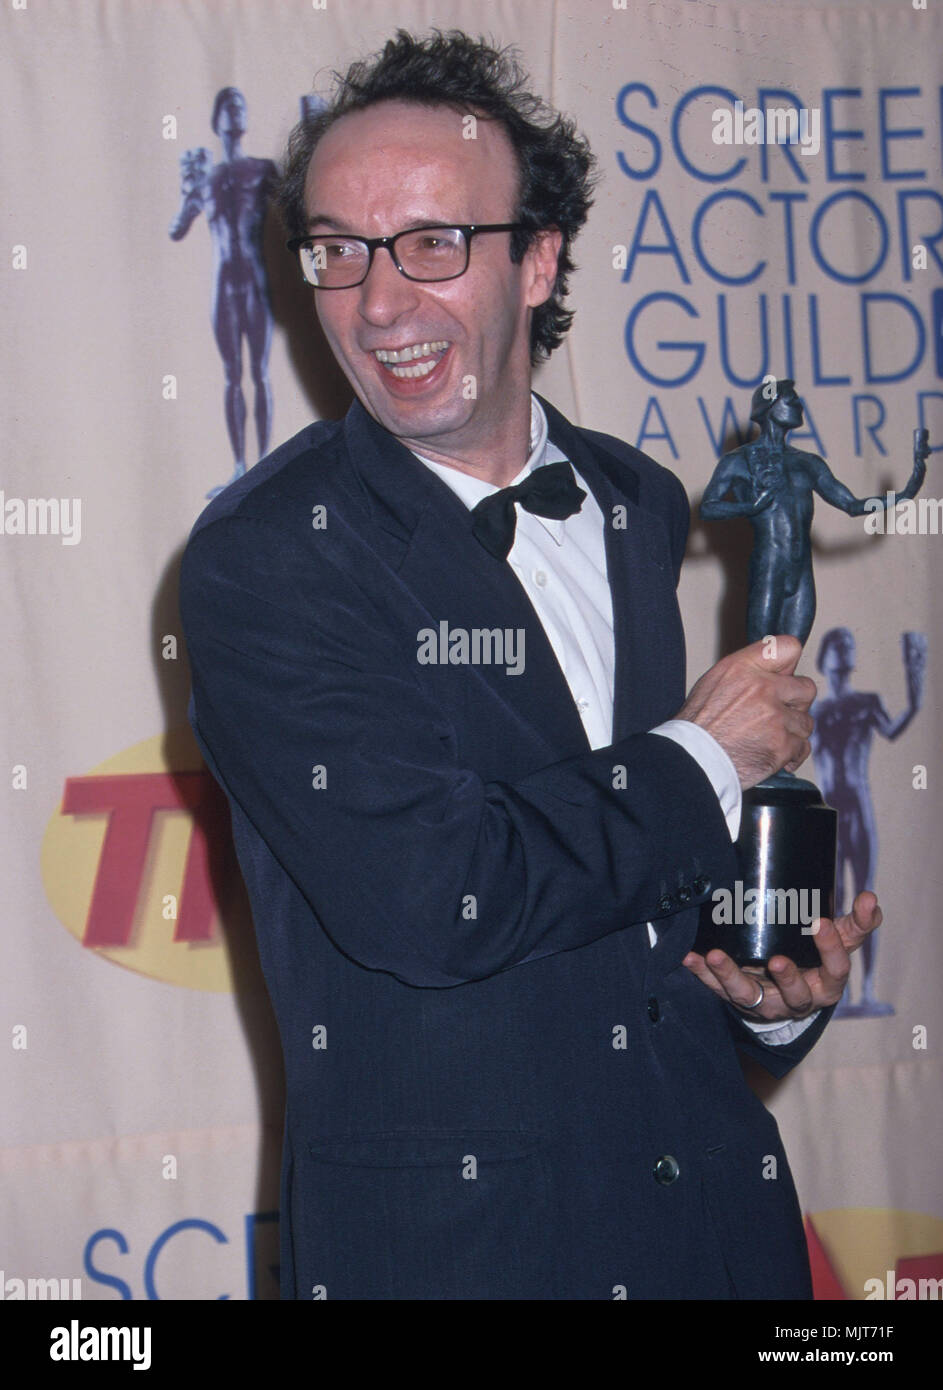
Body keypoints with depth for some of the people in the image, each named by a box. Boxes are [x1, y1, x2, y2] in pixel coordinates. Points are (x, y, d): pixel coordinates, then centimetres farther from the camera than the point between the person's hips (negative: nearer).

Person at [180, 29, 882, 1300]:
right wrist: (705, 759, -12)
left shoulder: (638, 505, 6)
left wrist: (776, 989, -4)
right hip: (441, 1238, -5)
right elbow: (423, 900, -24)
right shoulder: (265, 558, -14)